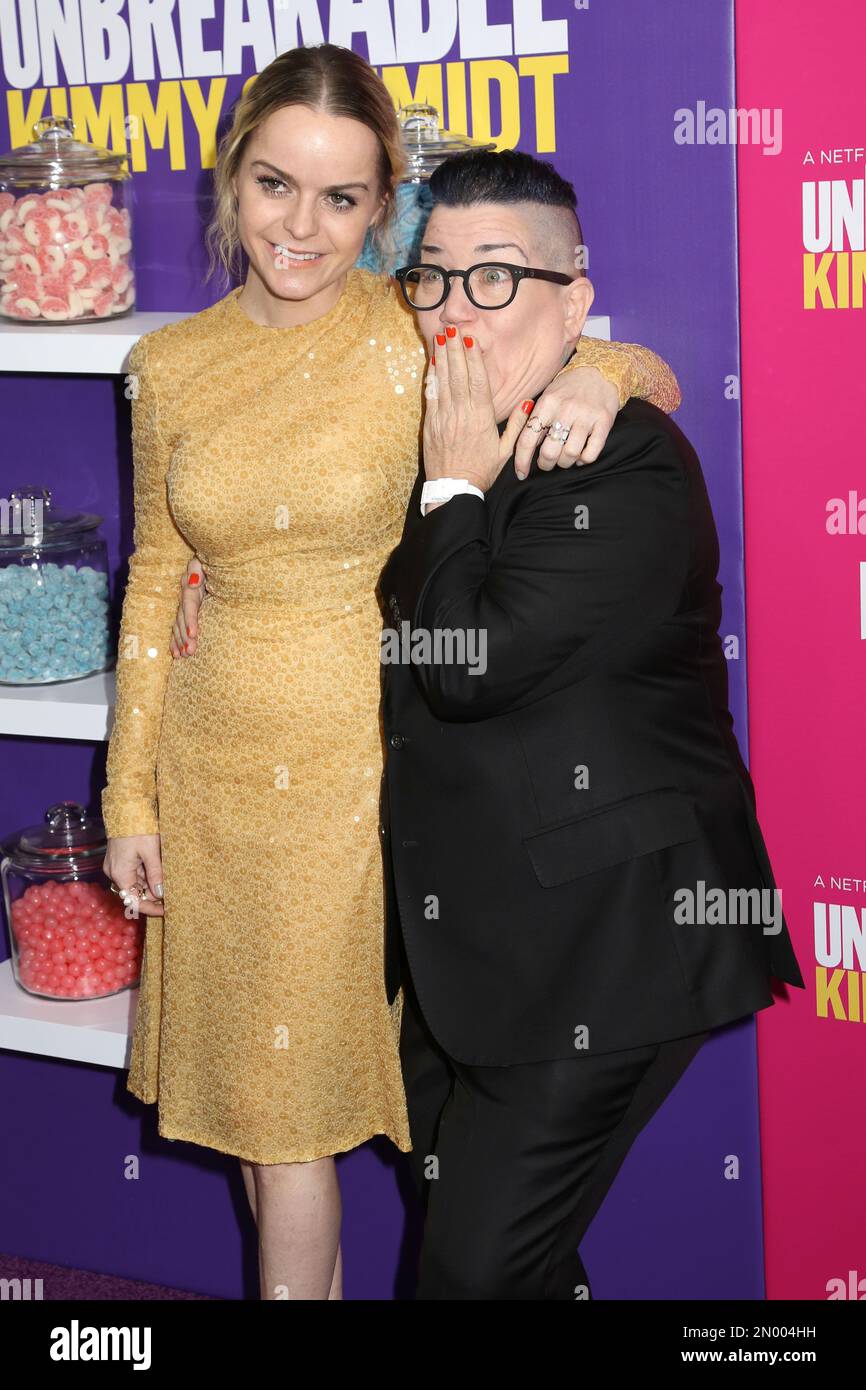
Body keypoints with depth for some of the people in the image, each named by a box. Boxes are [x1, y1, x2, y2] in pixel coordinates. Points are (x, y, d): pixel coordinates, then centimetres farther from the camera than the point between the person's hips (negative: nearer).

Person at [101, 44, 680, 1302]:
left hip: (353, 759, -3)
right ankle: (311, 1278, 34)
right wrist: (131, 793, 7)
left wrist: (599, 373, -28)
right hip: (213, 760, 4)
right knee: (245, 1075, 14)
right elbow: (157, 578, 8)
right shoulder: (172, 365, 1)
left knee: (293, 1093, 3)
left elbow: (655, 375, -3)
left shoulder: (421, 339, -9)